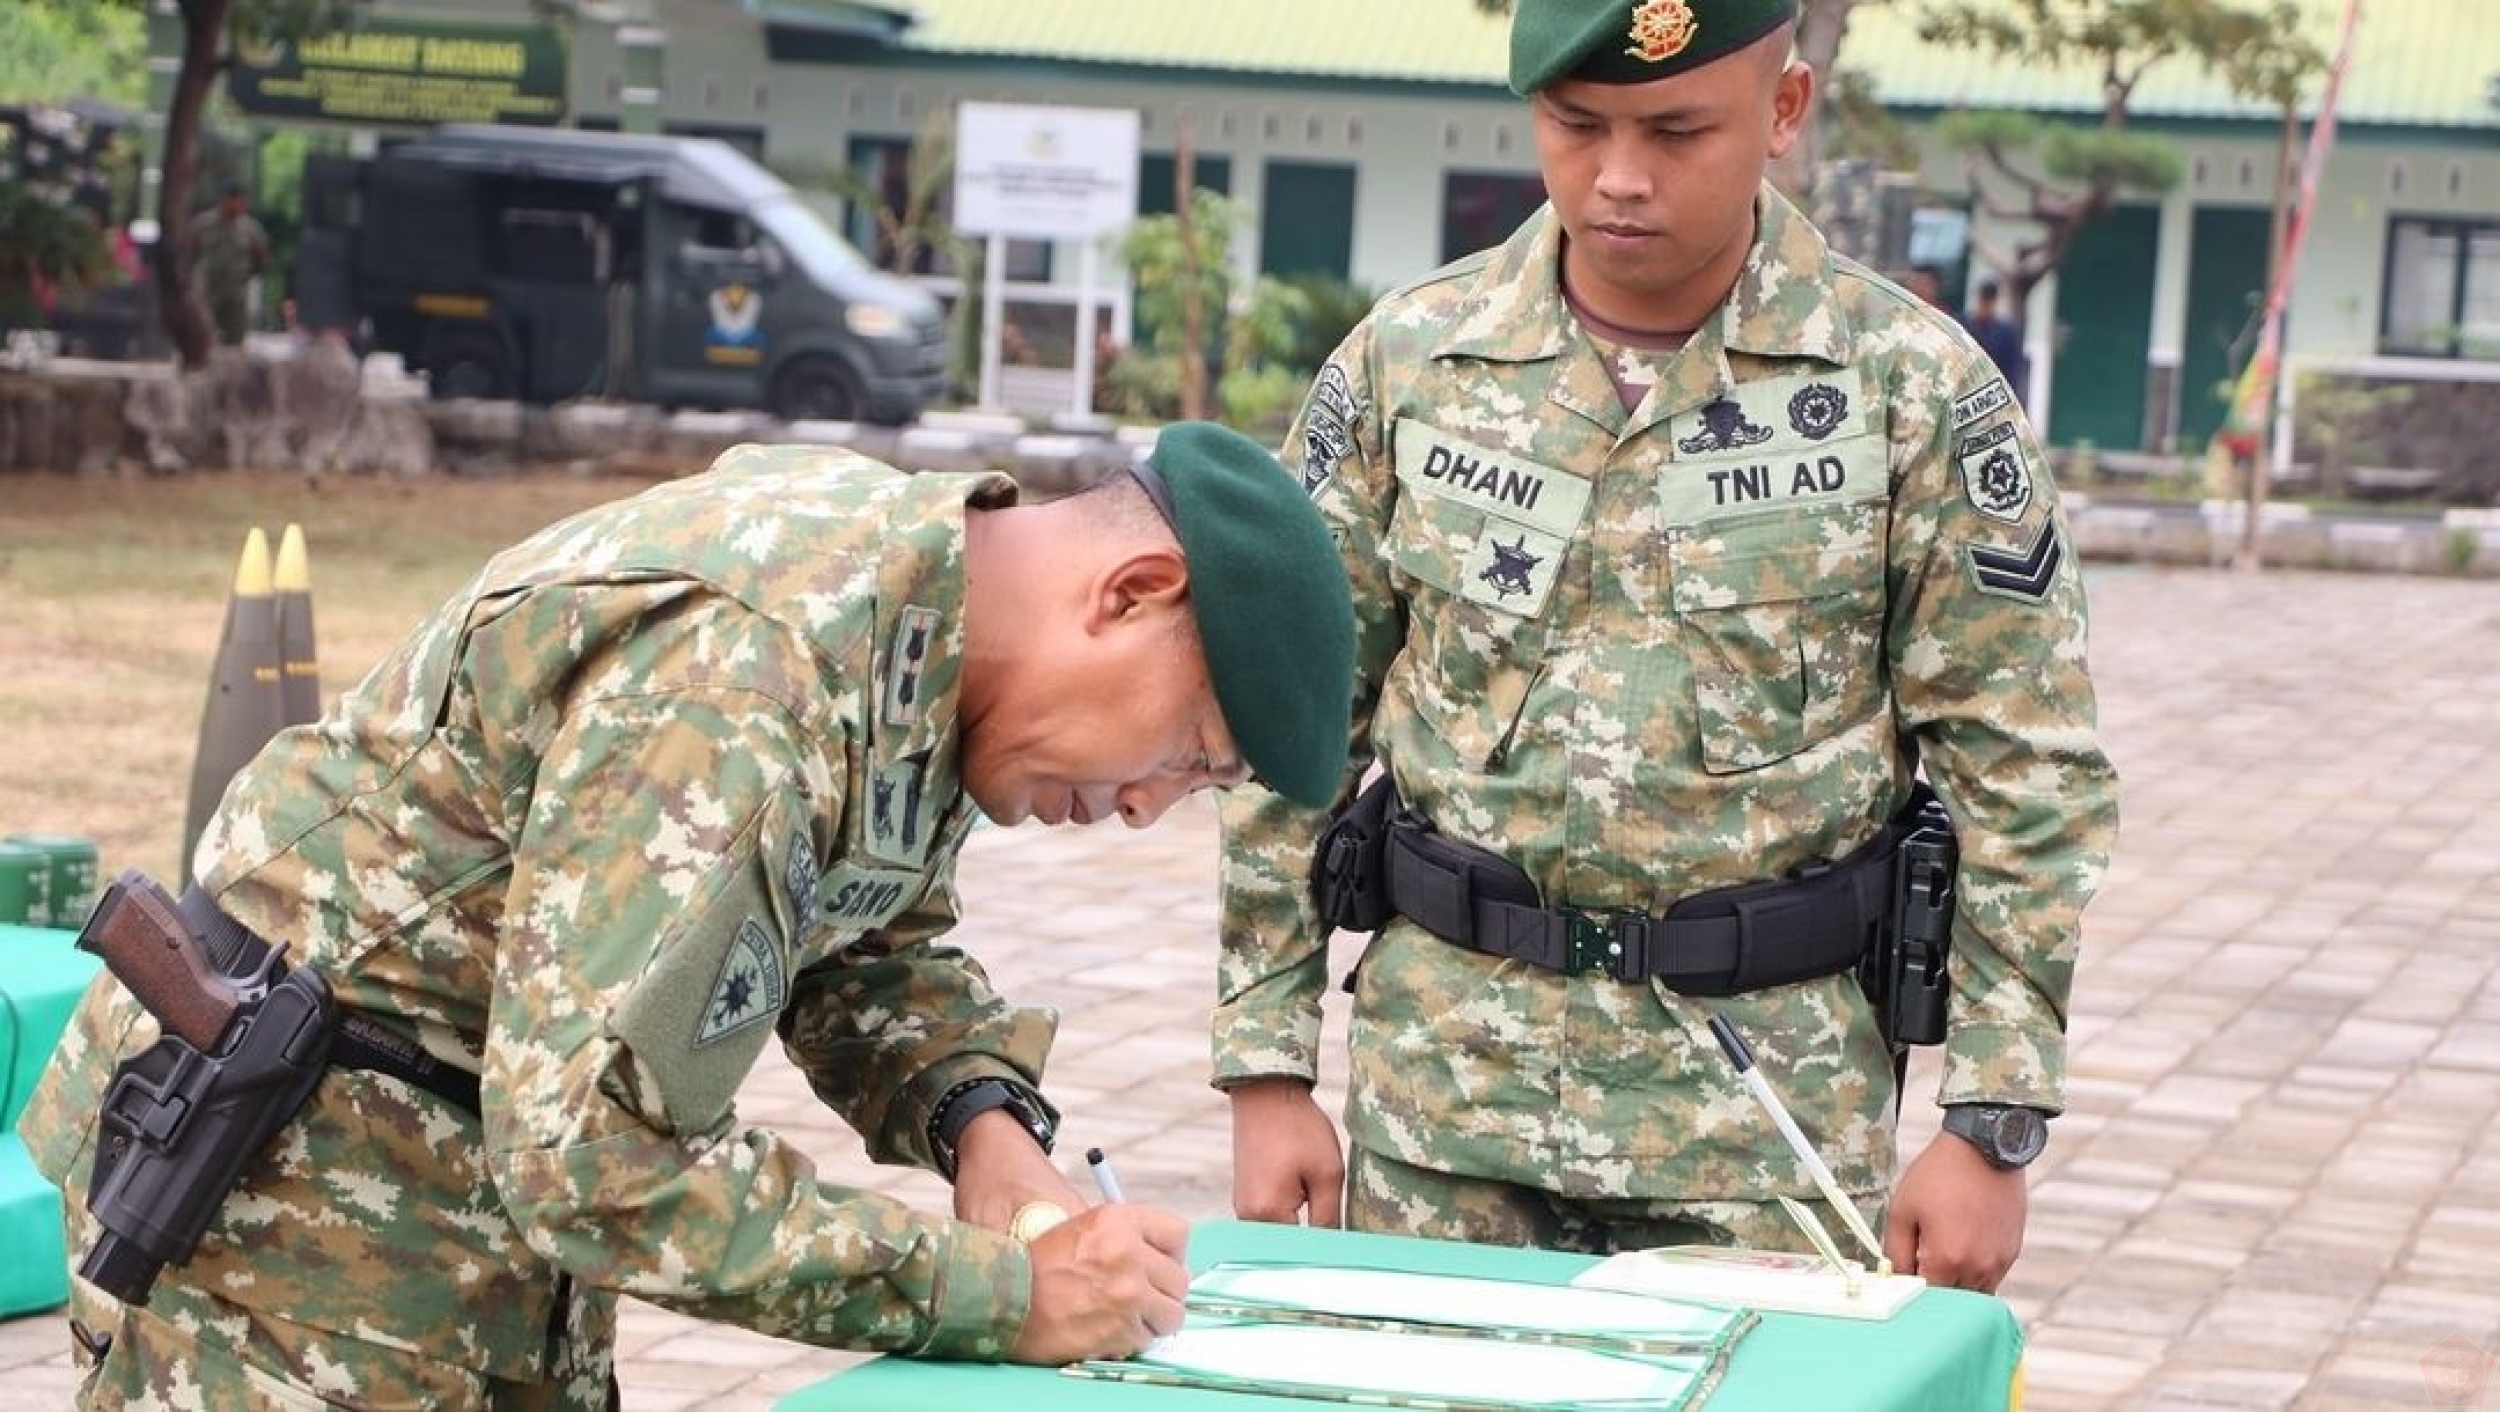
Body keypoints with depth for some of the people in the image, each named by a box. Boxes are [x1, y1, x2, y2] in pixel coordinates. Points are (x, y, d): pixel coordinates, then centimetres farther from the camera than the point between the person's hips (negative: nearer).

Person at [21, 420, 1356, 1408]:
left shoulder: (926, 614, -1)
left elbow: (877, 945, 14)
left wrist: (984, 1117, -7)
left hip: (499, 1180, 9)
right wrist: (997, 1292, -27)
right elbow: (597, 1154, -33)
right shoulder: (744, 680, -31)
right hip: (300, 1181, -9)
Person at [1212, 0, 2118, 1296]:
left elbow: (2022, 780, -3)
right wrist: (1267, 1069, 3)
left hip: (1768, 1105, -2)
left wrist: (1991, 1128, -7)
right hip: (1441, 1092, 2)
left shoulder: (1915, 391, -5)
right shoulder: (1405, 363, 1)